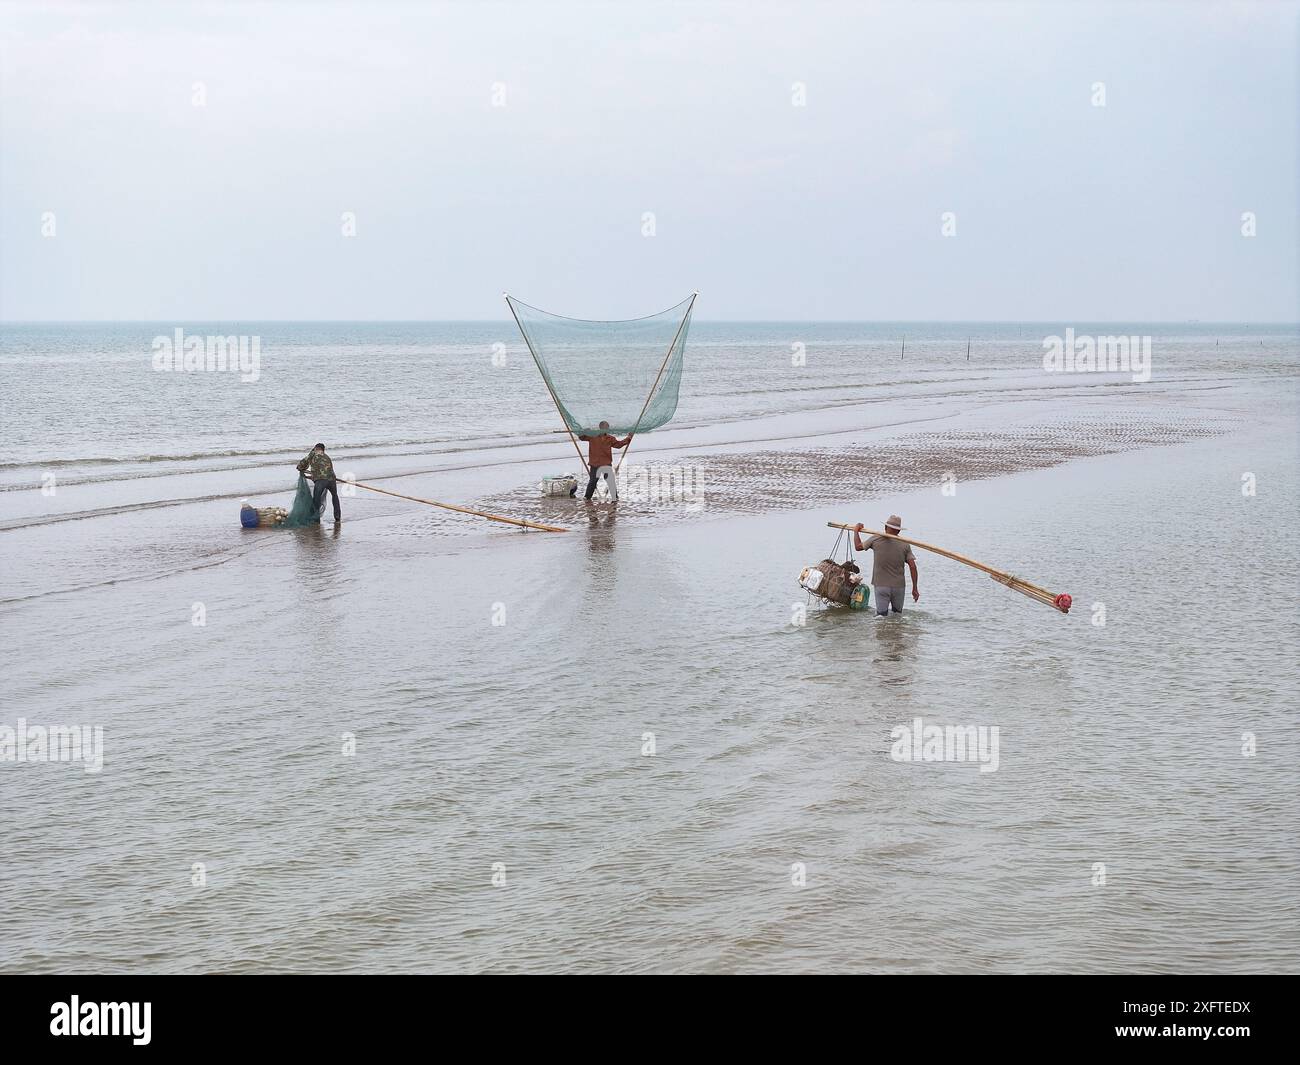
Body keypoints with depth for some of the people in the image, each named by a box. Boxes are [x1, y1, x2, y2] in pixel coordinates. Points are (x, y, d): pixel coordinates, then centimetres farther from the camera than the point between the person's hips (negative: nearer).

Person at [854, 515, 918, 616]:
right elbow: (912, 567, -5)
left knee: (881, 614, -1)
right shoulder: (905, 544, -1)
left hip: (881, 586, -1)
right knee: (898, 613, 14)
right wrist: (915, 588, 2)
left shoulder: (876, 540, -3)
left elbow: (858, 546, 12)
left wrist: (856, 531, 30)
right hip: (899, 585, 1)